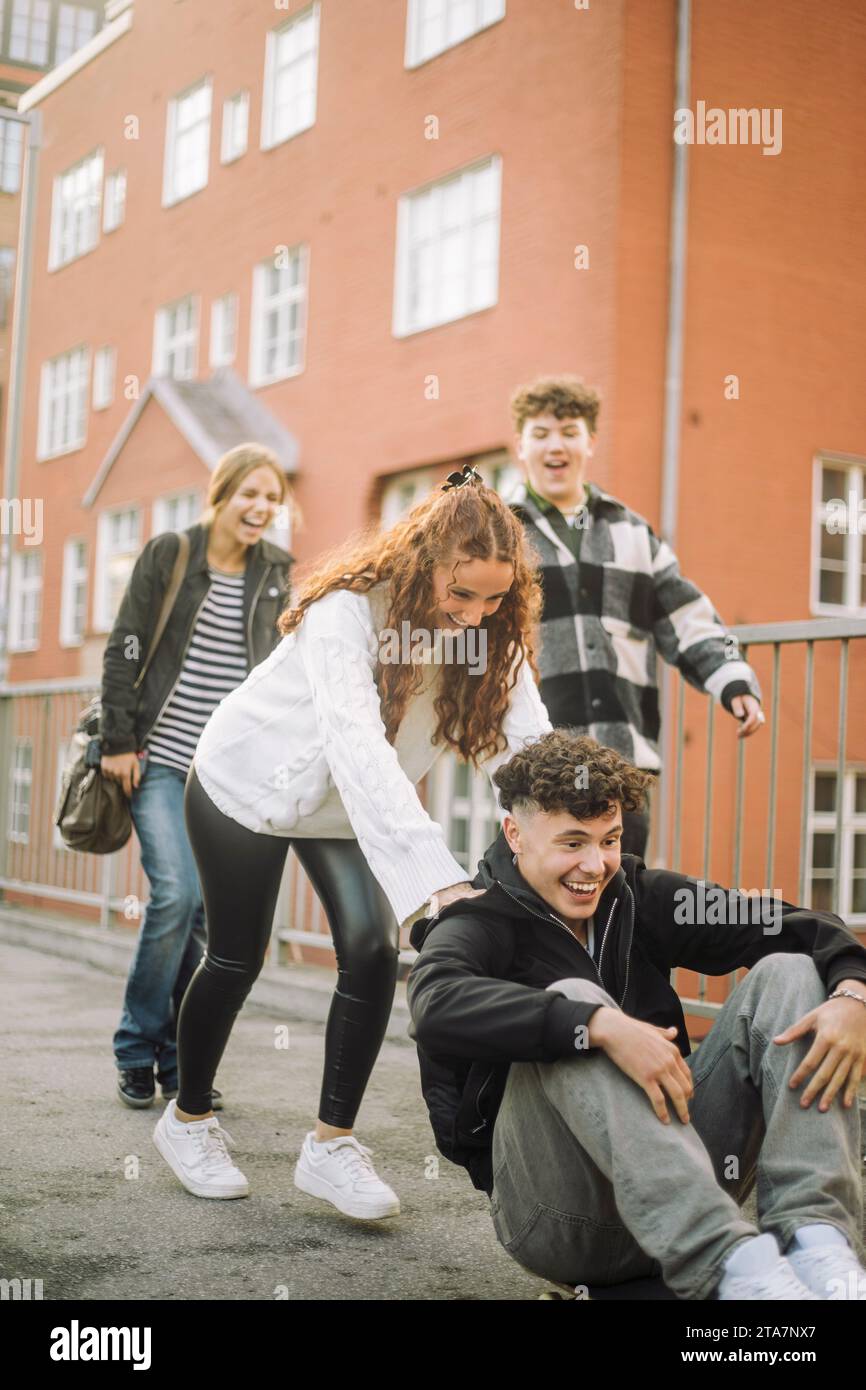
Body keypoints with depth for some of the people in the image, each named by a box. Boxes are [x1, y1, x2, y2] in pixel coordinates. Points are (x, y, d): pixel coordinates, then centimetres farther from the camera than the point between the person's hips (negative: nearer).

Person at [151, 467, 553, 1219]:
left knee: (372, 953, -12)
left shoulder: (491, 629, -18)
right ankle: (188, 1117, 30)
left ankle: (332, 1144, 3)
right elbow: (356, 744, -50)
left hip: (349, 810, 5)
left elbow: (527, 741, -29)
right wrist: (437, 878, -61)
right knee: (237, 960, 6)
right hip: (250, 782, -4)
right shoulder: (351, 608, -36)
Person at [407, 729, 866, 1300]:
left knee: (787, 973, -5)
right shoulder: (480, 923, -4)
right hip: (559, 1221, -5)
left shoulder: (637, 899, 11)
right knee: (571, 1000, -29)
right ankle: (734, 1263, -41)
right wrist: (602, 1027, -39)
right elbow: (436, 1005, -30)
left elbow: (796, 925, 3)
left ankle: (815, 1239, -25)